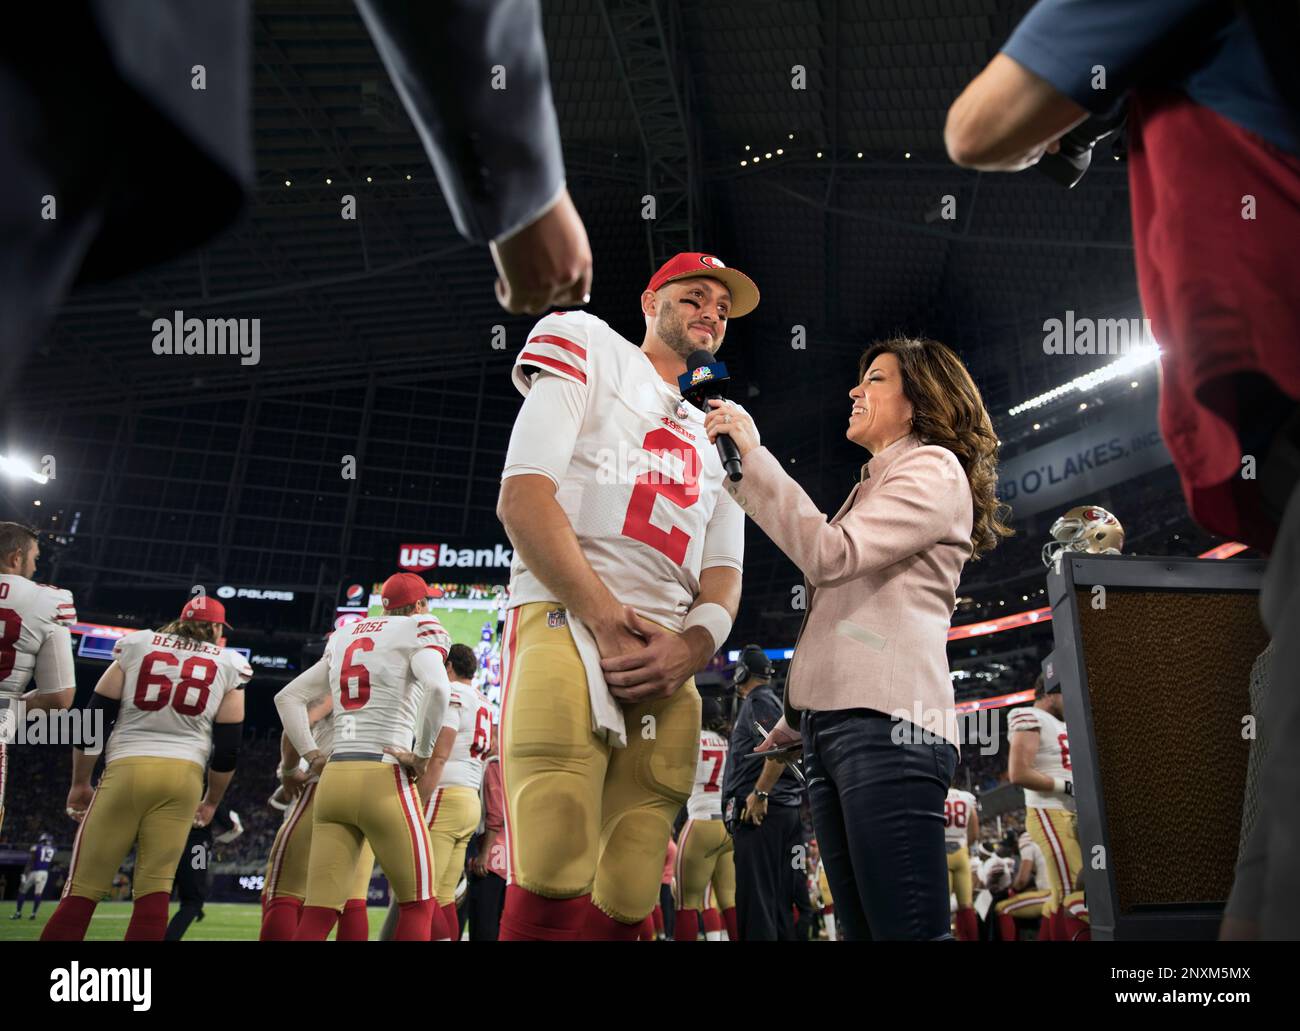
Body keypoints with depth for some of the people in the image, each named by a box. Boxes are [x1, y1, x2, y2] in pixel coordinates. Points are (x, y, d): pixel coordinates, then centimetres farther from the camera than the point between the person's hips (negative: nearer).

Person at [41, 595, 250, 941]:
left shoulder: (136, 646, 13)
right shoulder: (228, 665, 11)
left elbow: (95, 718, 9)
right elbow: (227, 747, 8)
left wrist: (80, 783, 19)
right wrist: (211, 801, 22)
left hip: (125, 770, 0)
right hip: (183, 775, 0)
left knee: (82, 890, 6)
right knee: (154, 891, 4)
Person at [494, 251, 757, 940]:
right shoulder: (592, 354, 12)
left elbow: (723, 573, 18)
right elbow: (522, 500, -3)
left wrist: (691, 647, -5)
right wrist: (605, 619, -12)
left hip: (669, 659, 6)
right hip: (567, 619, -5)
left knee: (625, 902, 0)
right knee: (553, 886, -18)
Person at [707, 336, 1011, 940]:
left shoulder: (935, 470, 3)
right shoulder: (873, 487, 30)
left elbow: (830, 553, -13)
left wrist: (752, 460, -11)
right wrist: (796, 719, 26)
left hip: (883, 721, -9)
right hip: (829, 723, 9)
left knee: (907, 929, -12)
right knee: (859, 927, 8)